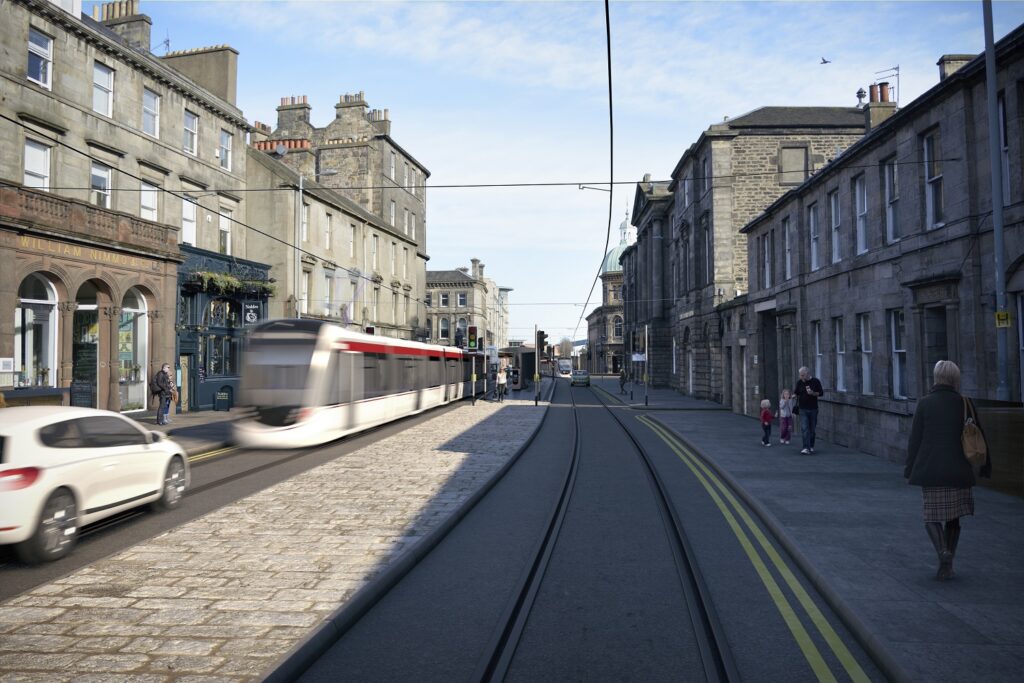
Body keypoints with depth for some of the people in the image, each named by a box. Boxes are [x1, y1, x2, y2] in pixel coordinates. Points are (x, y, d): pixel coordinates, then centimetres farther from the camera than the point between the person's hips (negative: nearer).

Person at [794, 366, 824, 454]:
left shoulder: (815, 381, -3)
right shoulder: (799, 382, 1)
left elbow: (820, 393, 0)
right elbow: (796, 392, 10)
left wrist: (812, 393, -18)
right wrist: (794, 395, -13)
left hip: (813, 409, 0)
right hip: (803, 409, 0)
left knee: (812, 429, 10)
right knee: (804, 428, -11)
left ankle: (811, 446, 26)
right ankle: (806, 448, -15)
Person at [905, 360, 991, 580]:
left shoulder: (924, 403, -5)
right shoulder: (964, 403, -1)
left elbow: (915, 440, -3)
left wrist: (909, 470, 5)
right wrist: (986, 466, 16)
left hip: (930, 471, -2)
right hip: (959, 471, 2)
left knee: (932, 516, 8)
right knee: (953, 518, 14)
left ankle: (943, 551, -17)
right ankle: (946, 566, 15)